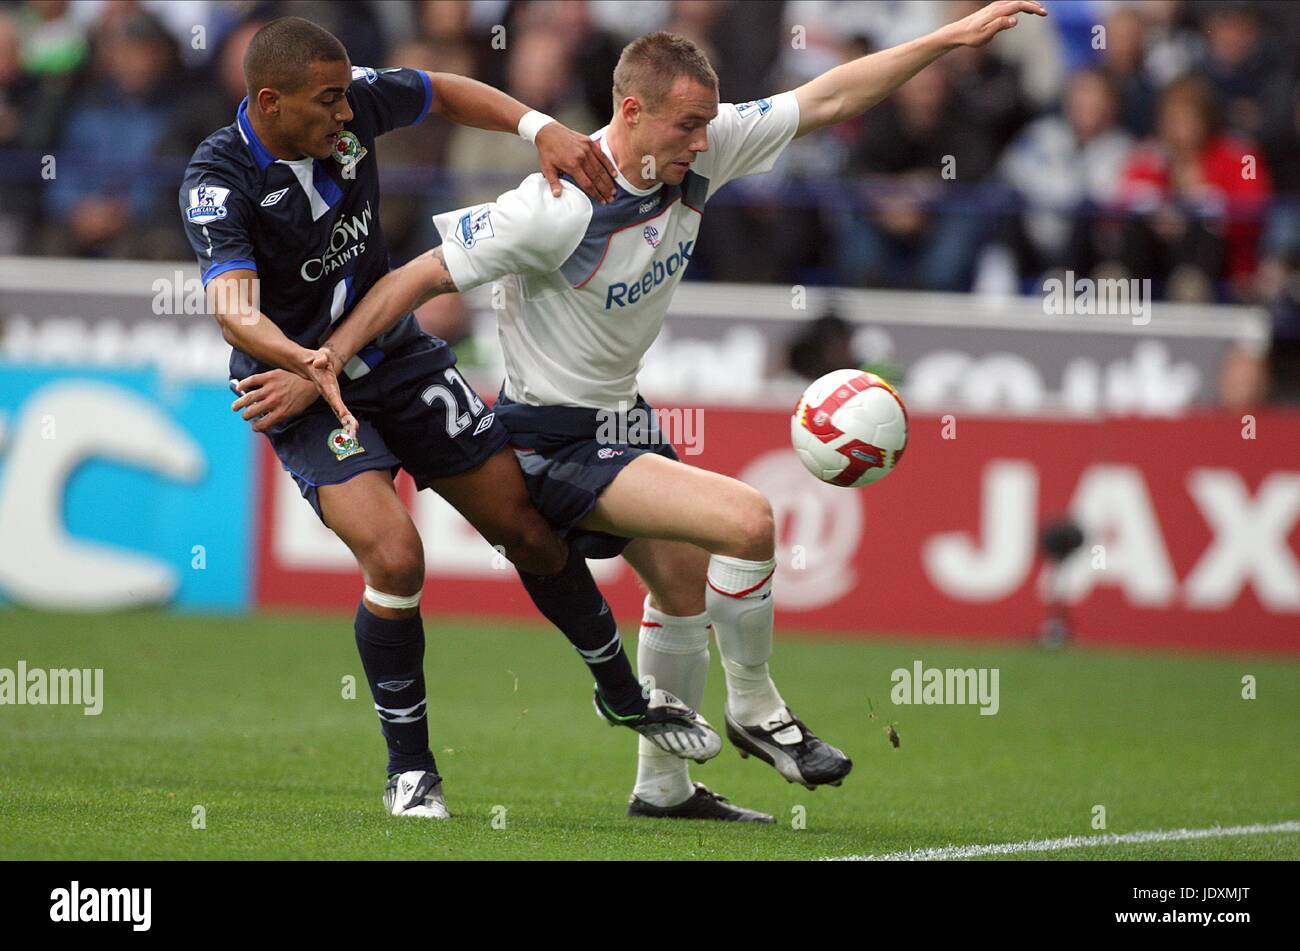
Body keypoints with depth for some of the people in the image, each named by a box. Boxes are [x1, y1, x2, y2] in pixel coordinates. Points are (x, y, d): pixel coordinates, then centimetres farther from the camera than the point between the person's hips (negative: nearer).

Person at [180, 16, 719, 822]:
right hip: (303, 384, -5)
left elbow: (445, 93, 8)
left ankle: (626, 695, 33)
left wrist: (543, 128, -7)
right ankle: (410, 770, -4)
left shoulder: (352, 102, -12)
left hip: (397, 353, 5)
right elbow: (234, 311, -37)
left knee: (531, 530, 8)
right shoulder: (220, 180, -25)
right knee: (395, 557, -25)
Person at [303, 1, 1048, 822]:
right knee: (745, 521, -21)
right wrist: (330, 356, -31)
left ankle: (663, 785, 37)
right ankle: (755, 709, 1)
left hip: (621, 414, 9)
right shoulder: (561, 209, -30)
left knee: (687, 590, 21)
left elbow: (827, 99, -3)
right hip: (558, 440, -9)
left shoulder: (699, 154, -10)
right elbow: (425, 275, -23)